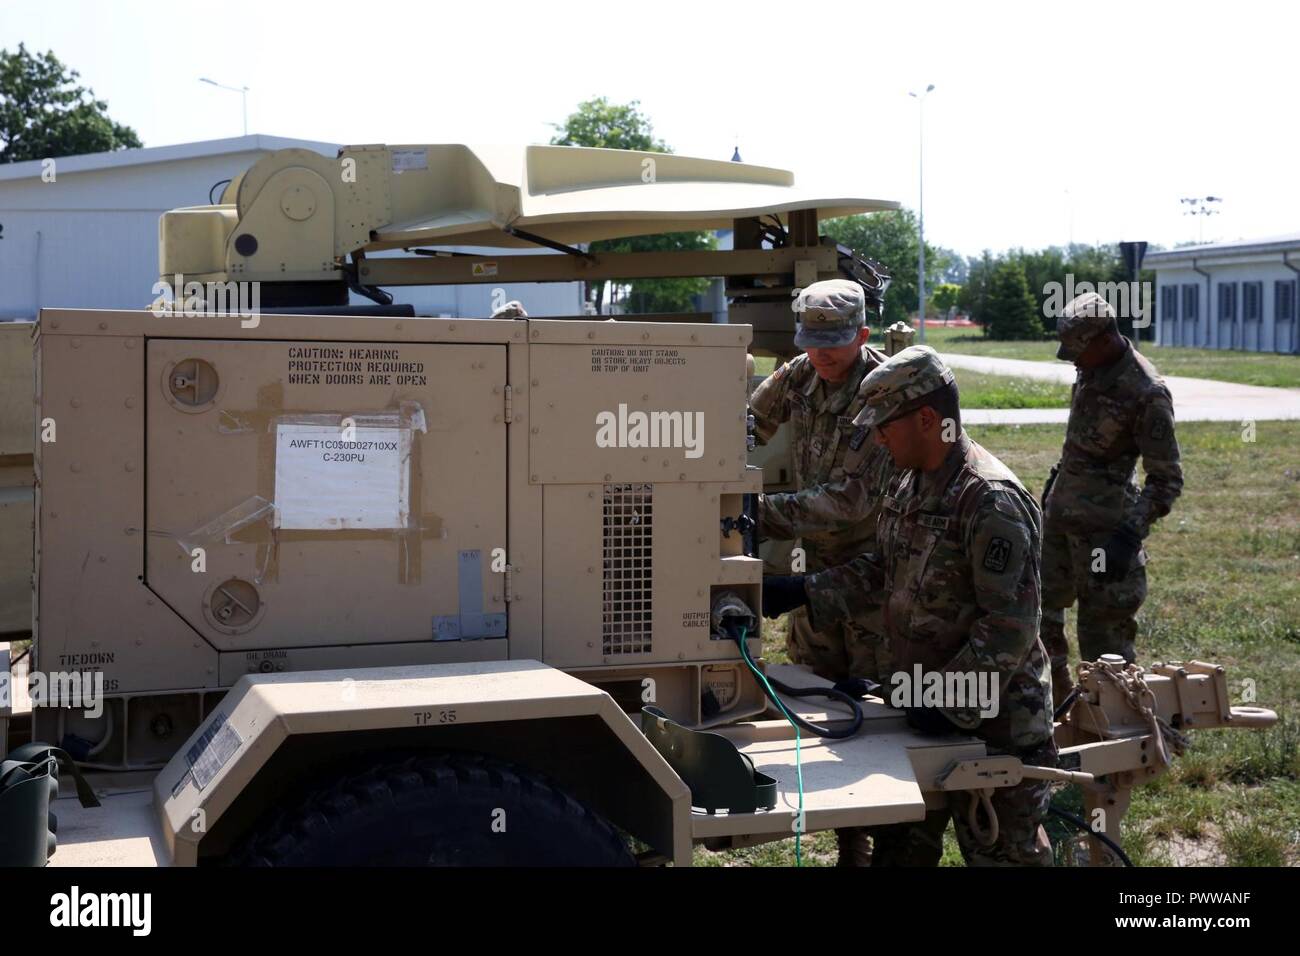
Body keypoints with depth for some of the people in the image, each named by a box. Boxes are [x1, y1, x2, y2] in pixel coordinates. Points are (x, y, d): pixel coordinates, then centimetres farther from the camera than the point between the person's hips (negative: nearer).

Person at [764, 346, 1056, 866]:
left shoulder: (991, 500, -24)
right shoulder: (907, 484, 6)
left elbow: (1010, 624, -26)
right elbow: (879, 570, 16)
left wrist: (951, 700, -26)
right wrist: (805, 592, 6)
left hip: (991, 718, -9)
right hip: (919, 706, 9)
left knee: (1002, 853, 7)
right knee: (900, 846, 20)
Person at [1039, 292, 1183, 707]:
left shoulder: (1147, 393, -21)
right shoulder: (1091, 370, 3)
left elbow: (1167, 479, -18)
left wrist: (1130, 534, -26)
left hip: (1102, 522, -9)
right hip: (1059, 509, 9)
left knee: (1102, 625, -2)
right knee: (1039, 602, 18)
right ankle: (1056, 697, 34)